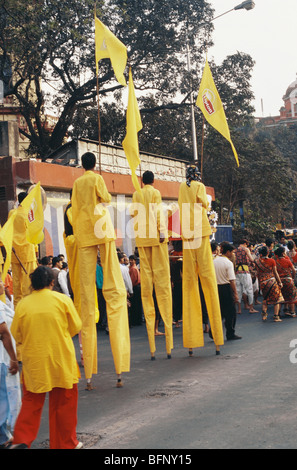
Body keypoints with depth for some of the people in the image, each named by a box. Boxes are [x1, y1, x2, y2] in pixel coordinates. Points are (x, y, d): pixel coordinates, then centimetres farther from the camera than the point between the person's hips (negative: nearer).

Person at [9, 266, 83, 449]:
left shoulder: (23, 304, -6)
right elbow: (76, 327, 2)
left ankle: (22, 439, 10)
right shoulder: (63, 300, -7)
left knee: (31, 401, 15)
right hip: (61, 358, -1)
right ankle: (66, 443, 20)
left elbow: (16, 334, 3)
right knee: (64, 402, 11)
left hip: (33, 360, 1)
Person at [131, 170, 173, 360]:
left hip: (141, 237, 3)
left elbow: (133, 213, 8)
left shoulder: (136, 195, 11)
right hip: (155, 236, -3)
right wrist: (162, 232, -9)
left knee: (146, 279, 2)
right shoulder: (156, 193, 1)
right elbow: (158, 213, -8)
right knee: (161, 277, -3)